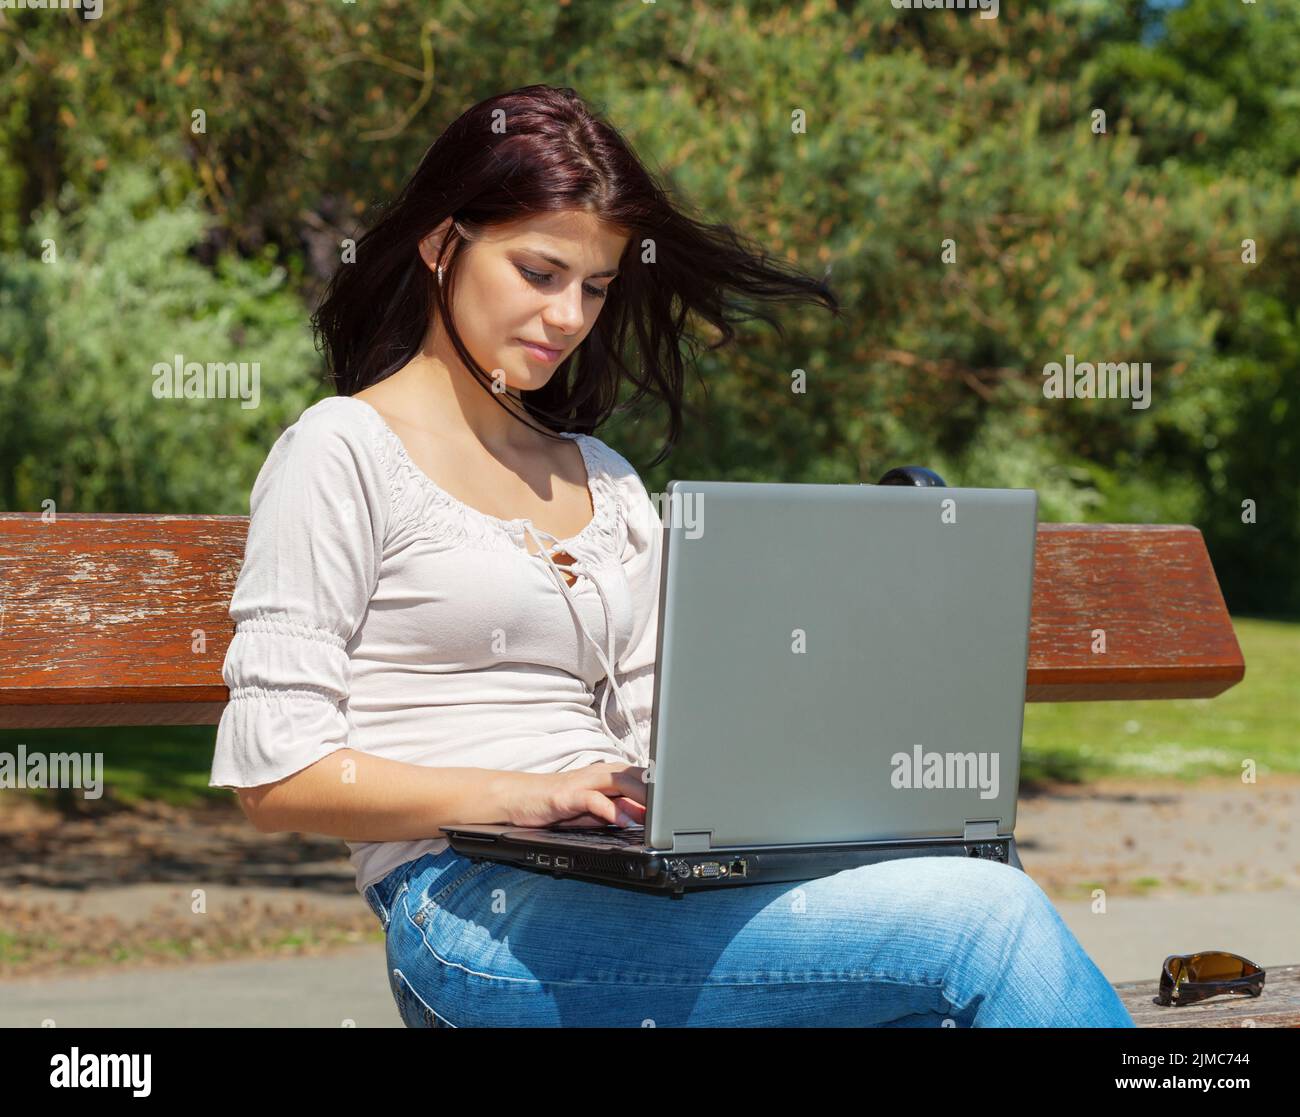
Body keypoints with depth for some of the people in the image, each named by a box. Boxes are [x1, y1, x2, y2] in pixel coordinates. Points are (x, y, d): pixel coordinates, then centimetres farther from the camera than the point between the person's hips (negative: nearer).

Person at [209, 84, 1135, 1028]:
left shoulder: (605, 483, 24)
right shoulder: (345, 452, 4)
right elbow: (275, 775, -4)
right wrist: (517, 794, -15)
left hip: (629, 886, 6)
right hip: (471, 910, -6)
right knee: (984, 919, -25)